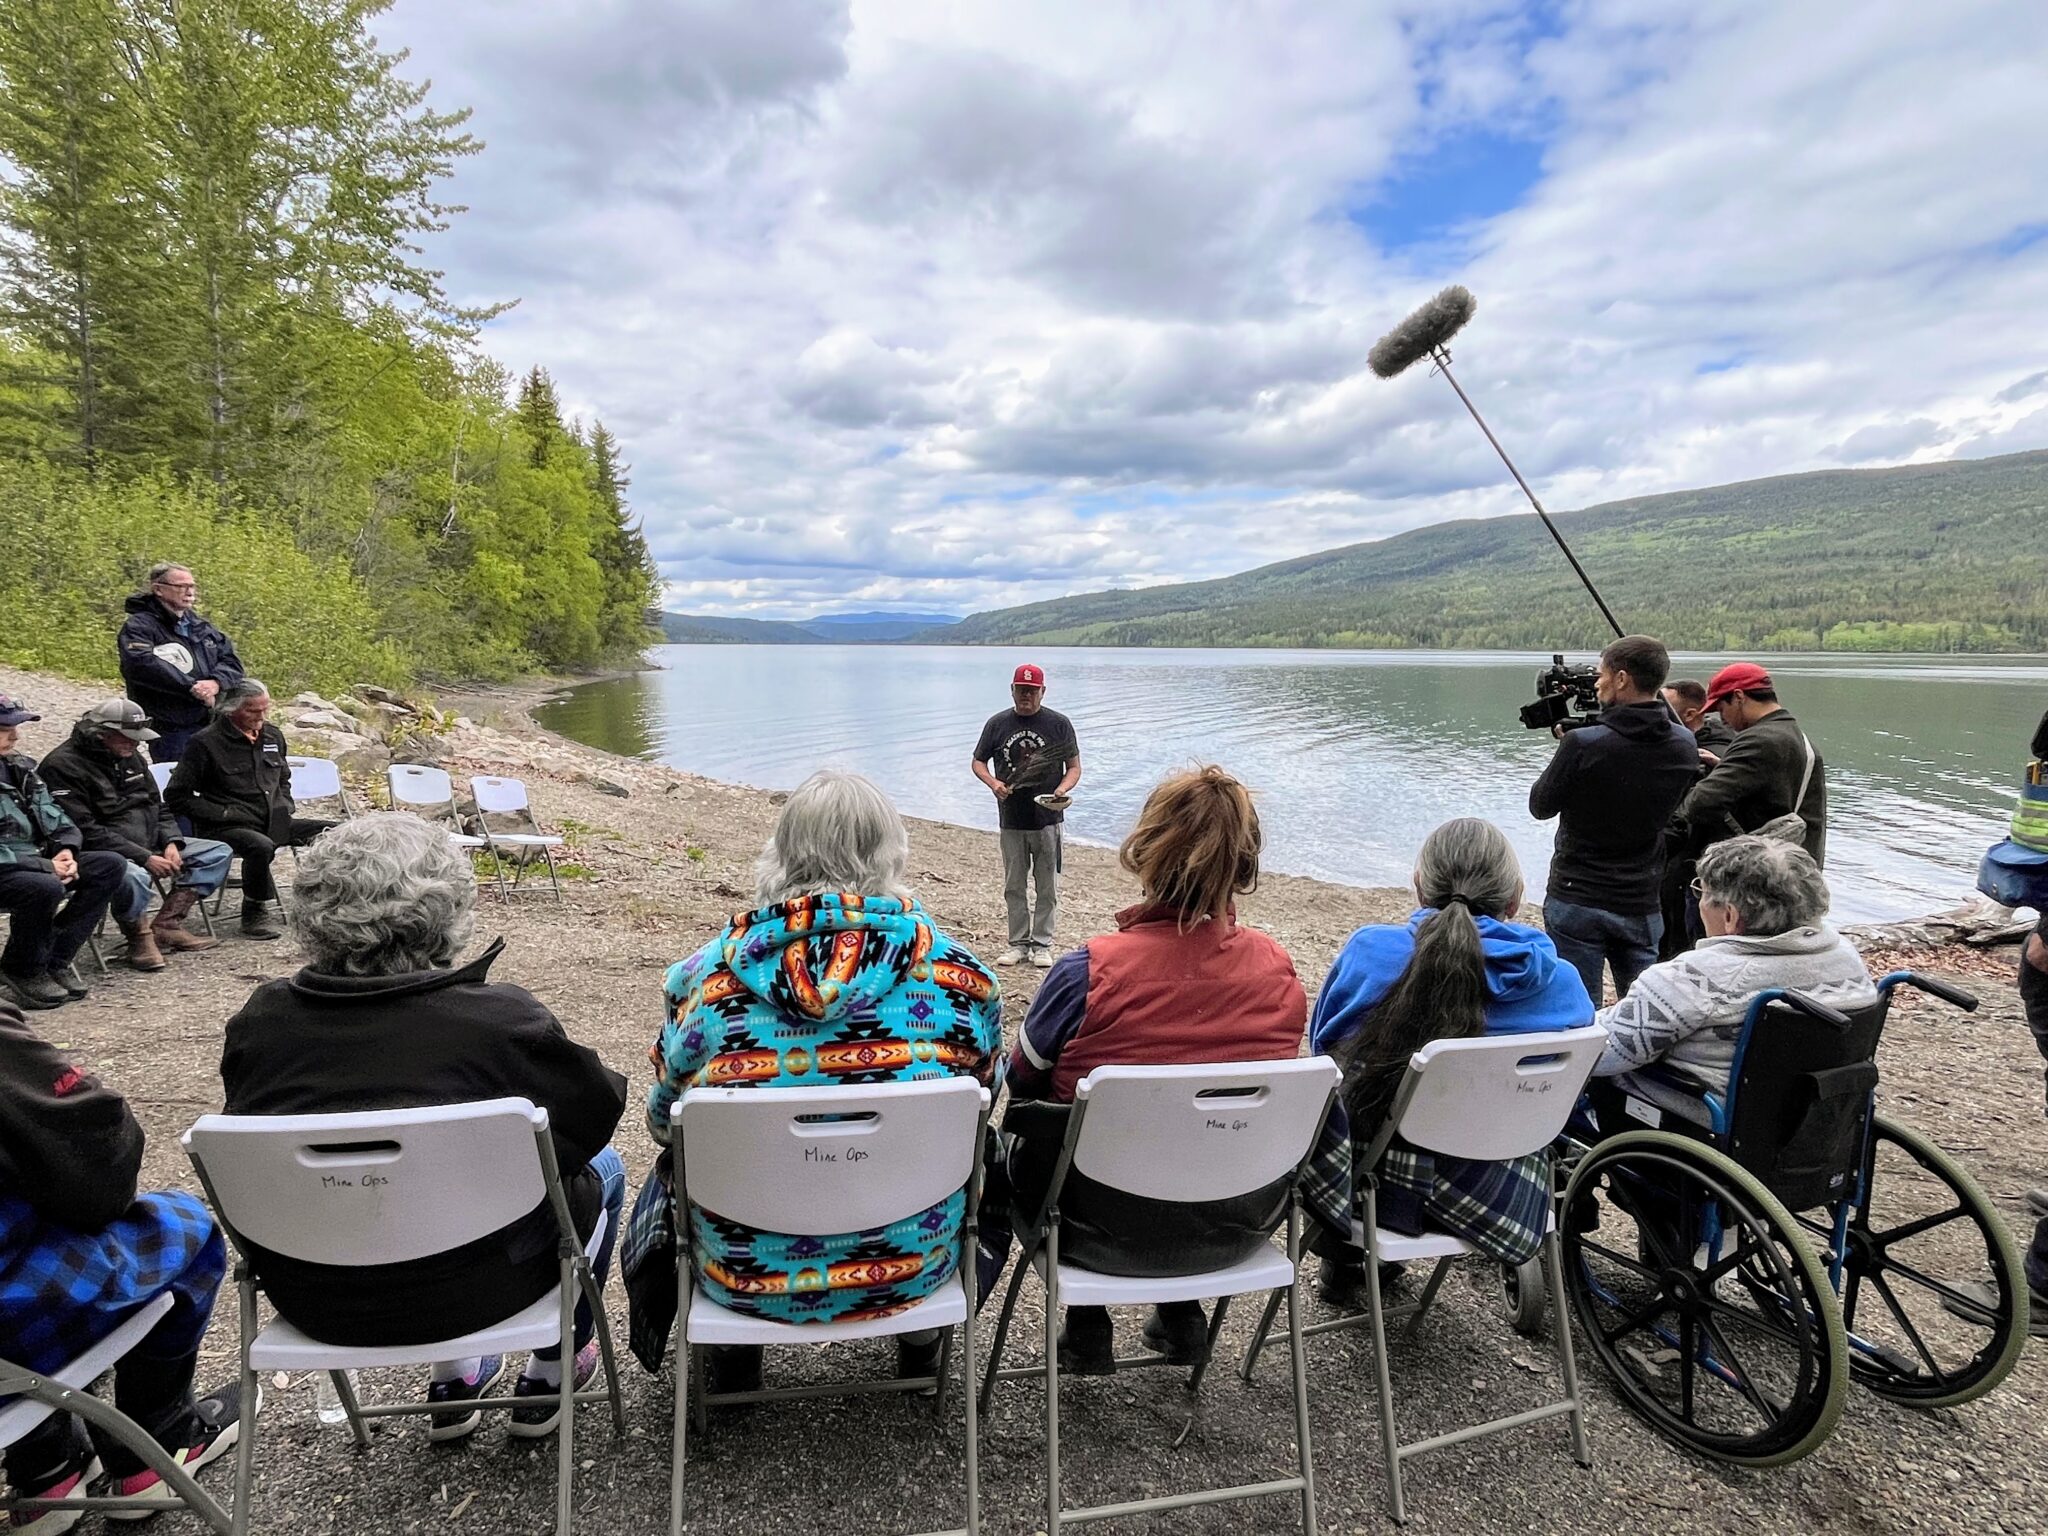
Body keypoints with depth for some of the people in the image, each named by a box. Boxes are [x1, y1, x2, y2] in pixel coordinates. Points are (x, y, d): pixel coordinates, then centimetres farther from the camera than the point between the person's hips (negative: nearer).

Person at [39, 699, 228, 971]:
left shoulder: (130, 757, 11)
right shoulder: (63, 765, -15)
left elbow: (157, 806, 18)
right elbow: (85, 831, -21)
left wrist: (171, 842, -2)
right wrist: (144, 858, -25)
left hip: (150, 844, 9)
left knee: (219, 852, 0)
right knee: (134, 876, -41)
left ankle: (167, 924, -5)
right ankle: (138, 936, -10)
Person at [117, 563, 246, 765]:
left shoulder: (199, 625, 16)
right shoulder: (139, 626, -5)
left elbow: (231, 659, 9)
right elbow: (142, 665, -22)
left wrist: (216, 683, -13)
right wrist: (192, 688, -23)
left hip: (212, 724, 6)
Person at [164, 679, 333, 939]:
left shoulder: (273, 735, 14)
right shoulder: (205, 743, -6)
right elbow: (177, 796, -5)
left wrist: (287, 809, 13)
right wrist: (221, 813, -12)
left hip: (275, 821, 6)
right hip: (229, 828, -6)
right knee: (261, 846, -39)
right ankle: (254, 914, -17)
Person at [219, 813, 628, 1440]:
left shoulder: (260, 1017, -9)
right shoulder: (498, 1018, -23)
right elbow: (598, 1109, -9)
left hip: (308, 1299, 5)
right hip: (457, 1291, -5)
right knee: (598, 1169, 20)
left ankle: (453, 1382, 40)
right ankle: (550, 1375, 35)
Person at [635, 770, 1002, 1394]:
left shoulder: (708, 975, -11)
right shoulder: (959, 973, -11)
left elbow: (664, 1124, 4)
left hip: (746, 1277, 1)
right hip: (913, 1267, 0)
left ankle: (734, 1356, 41)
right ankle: (920, 1344, 47)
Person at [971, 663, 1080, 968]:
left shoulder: (1059, 724, 0)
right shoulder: (998, 724, 5)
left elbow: (1074, 767, 2)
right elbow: (978, 762, 11)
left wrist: (1063, 789, -19)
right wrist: (993, 783, -10)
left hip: (1047, 818, -2)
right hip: (1011, 819, 2)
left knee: (1046, 886, 4)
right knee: (1014, 886, 10)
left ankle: (1042, 945, 14)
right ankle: (1018, 943, 20)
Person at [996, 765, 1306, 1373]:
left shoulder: (1088, 972, -24)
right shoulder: (1279, 968, -12)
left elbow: (1022, 1083, -6)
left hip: (1112, 1230, -4)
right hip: (1241, 1229, 4)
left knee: (1018, 1148, 25)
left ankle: (1086, 1329, 28)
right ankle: (1181, 1315, 34)